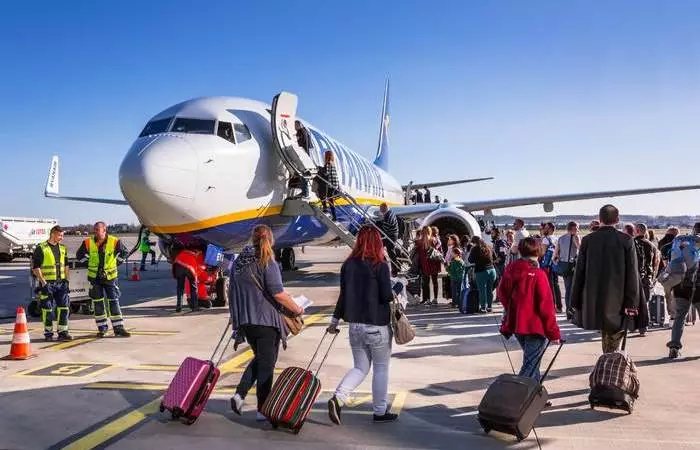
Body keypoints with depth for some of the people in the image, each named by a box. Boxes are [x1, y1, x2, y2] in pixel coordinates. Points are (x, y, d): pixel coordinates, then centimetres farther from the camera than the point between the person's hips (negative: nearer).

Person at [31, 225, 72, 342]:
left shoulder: (62, 248, 12)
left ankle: (62, 332, 7)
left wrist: (66, 280, 9)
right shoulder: (41, 248, -6)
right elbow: (35, 268, -9)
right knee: (48, 309, 2)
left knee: (64, 306, 0)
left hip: (61, 283, 5)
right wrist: (43, 283, -14)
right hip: (47, 283, -5)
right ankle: (48, 334, 13)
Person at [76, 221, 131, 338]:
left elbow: (125, 253, 8)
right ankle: (102, 328, 16)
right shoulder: (88, 243, -4)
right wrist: (90, 263, 9)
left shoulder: (114, 242, -8)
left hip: (110, 276, -1)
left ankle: (118, 328, 4)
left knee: (114, 301, 0)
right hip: (94, 277, 1)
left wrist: (116, 263, 4)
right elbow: (79, 255, 11)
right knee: (98, 303, 6)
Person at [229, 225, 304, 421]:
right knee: (267, 363, 4)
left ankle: (240, 394, 10)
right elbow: (278, 293, -18)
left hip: (244, 320, 7)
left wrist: (235, 317, 25)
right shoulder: (267, 262, -12)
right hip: (265, 319, -7)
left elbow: (232, 291, 17)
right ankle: (262, 409, 9)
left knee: (259, 358, 23)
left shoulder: (238, 262, 10)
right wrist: (296, 309, -5)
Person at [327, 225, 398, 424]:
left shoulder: (348, 264, 2)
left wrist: (334, 320, 16)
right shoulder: (380, 266, -12)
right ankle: (380, 411, 19)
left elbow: (343, 295, 7)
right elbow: (387, 296, -16)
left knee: (360, 367, 15)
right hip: (377, 326, -5)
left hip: (355, 324, 5)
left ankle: (338, 398, -5)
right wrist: (394, 294, 7)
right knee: (381, 368, 12)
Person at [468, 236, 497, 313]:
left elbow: (471, 260, -5)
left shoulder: (475, 249, -6)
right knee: (490, 290, 12)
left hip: (481, 271, -5)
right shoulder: (488, 248, 10)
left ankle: (483, 307, 1)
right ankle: (489, 306, 18)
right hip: (491, 270, 5)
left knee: (482, 290, 0)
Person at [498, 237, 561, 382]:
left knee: (531, 359, 24)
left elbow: (502, 293, 13)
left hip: (516, 324, 7)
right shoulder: (538, 274, -17)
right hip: (535, 326, -6)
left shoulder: (510, 269, 0)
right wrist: (553, 332, -8)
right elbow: (546, 306, -15)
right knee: (531, 364, 0)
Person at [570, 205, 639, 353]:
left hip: (593, 300, 1)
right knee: (614, 336, 8)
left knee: (606, 335, 18)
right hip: (617, 301, -1)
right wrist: (631, 302, -2)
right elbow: (632, 273, -6)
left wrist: (575, 301, 8)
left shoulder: (587, 240, -2)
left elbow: (579, 272, 1)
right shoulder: (626, 241, -5)